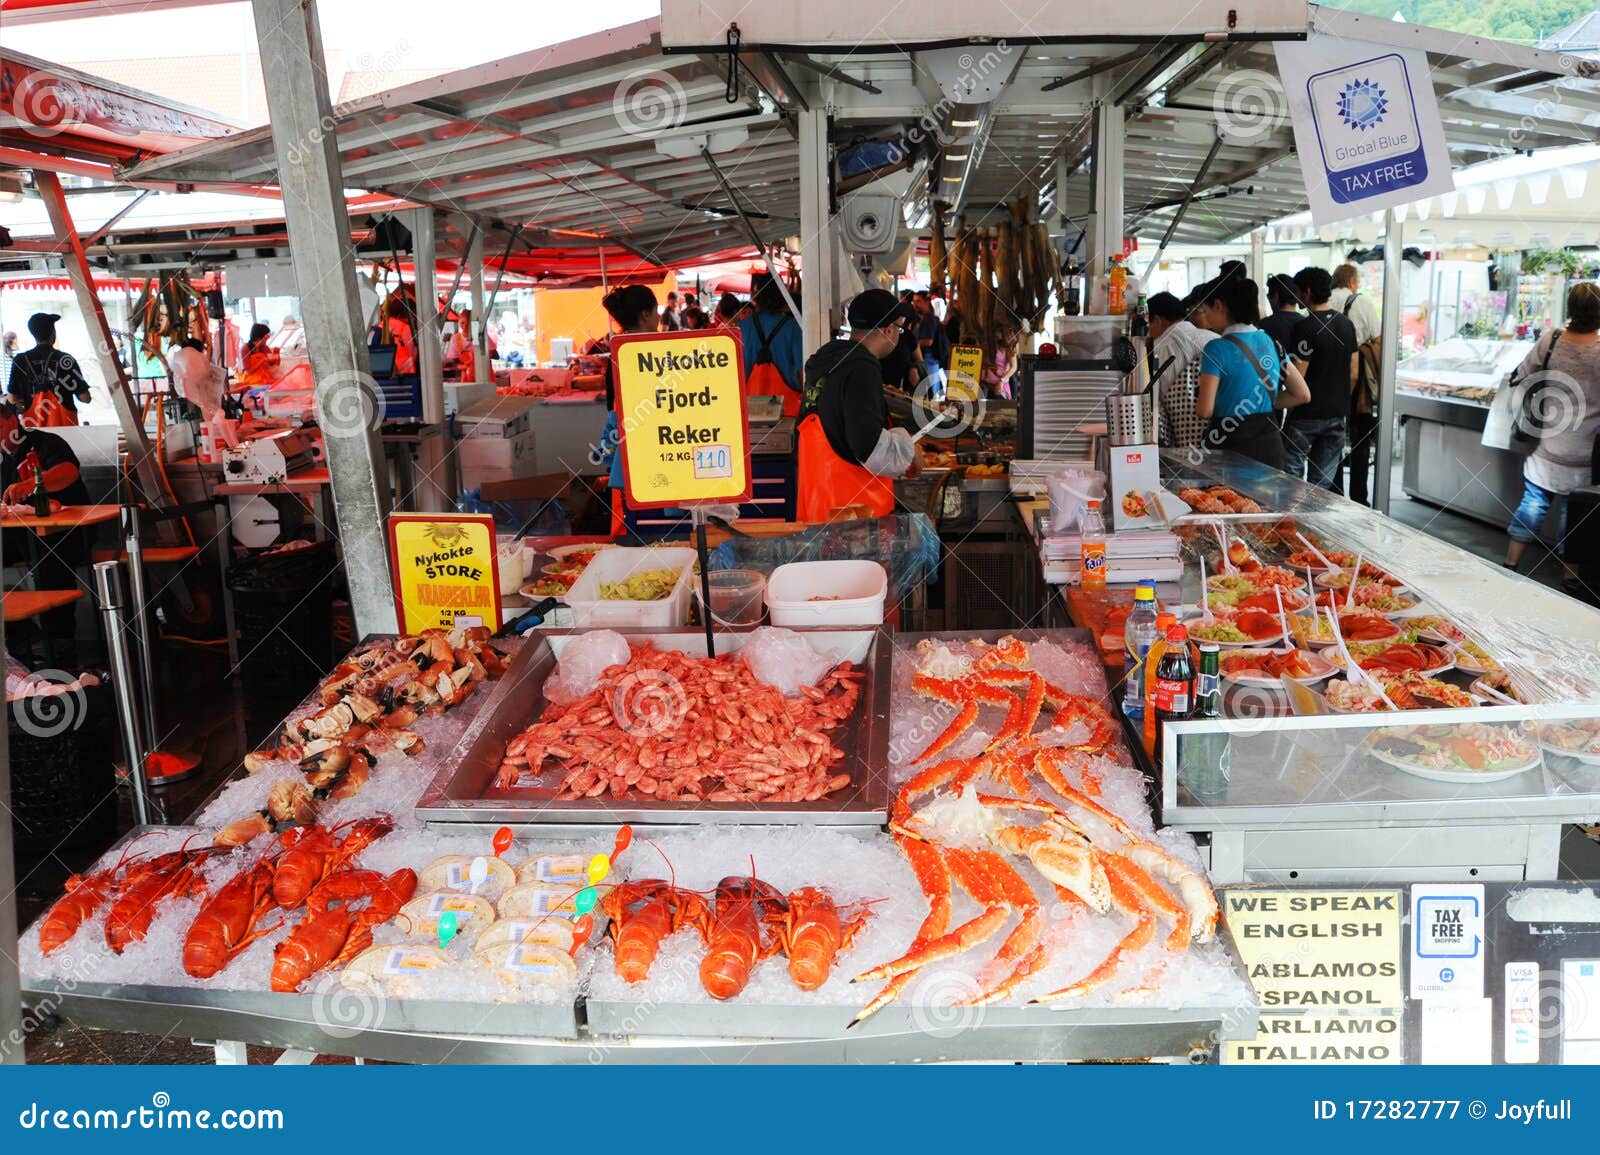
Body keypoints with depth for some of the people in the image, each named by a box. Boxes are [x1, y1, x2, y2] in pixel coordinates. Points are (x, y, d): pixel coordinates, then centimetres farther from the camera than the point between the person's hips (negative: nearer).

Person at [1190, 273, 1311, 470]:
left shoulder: (1217, 349, -12)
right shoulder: (1269, 341, 9)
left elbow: (1205, 410, -18)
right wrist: (1266, 405, 12)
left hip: (1230, 446, -7)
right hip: (1270, 443, 7)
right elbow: (1302, 394, 11)